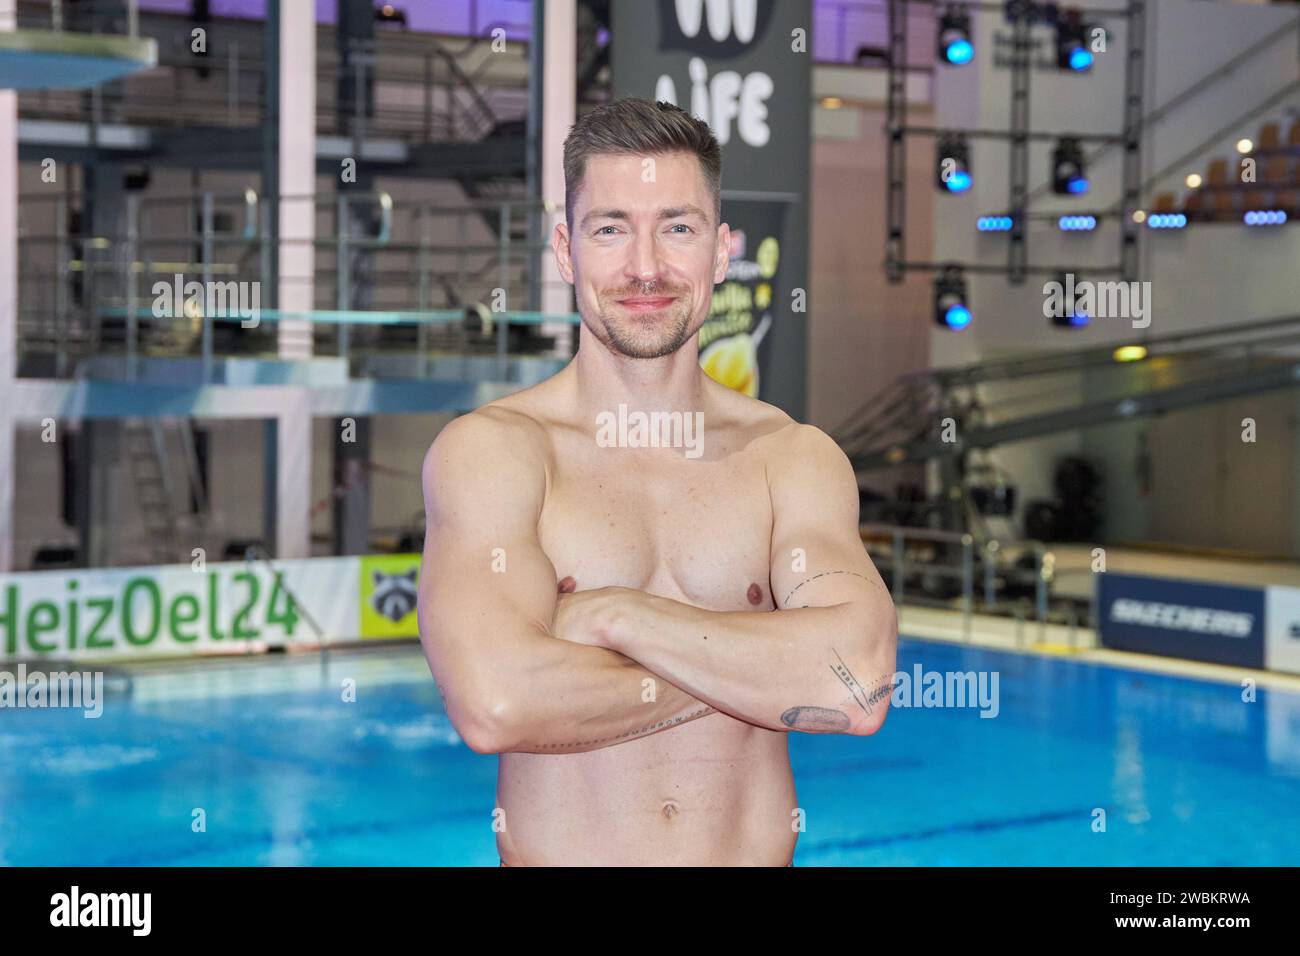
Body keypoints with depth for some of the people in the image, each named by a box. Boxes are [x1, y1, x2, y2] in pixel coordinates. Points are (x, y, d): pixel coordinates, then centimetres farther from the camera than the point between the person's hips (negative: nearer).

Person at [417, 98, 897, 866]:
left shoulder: (794, 458, 0)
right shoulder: (488, 449, -6)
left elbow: (861, 686, -15)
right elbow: (495, 704, -22)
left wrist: (614, 614, -16)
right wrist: (761, 667, -14)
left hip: (756, 847, 2)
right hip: (557, 850, -2)